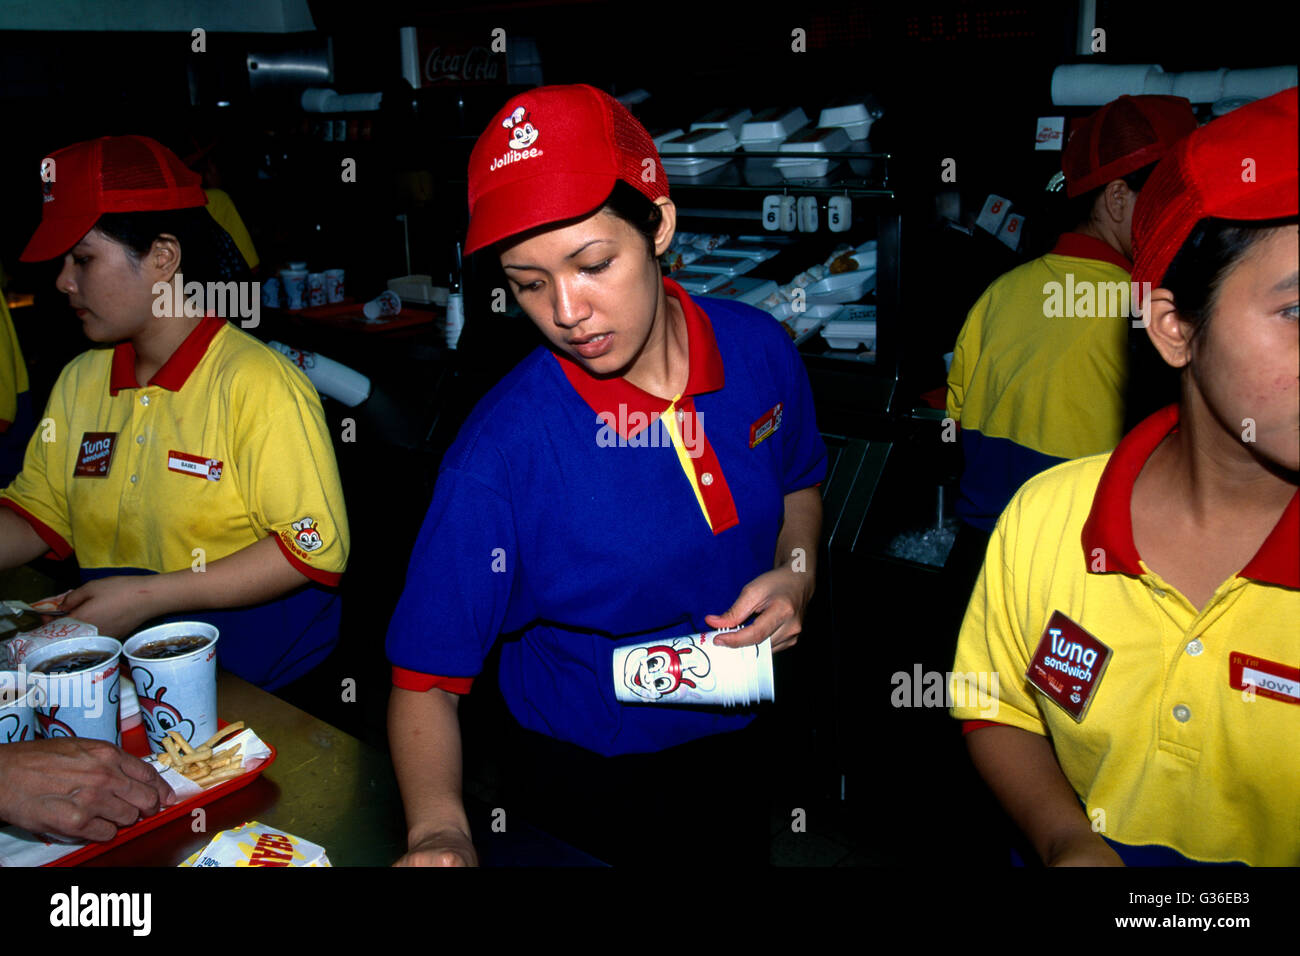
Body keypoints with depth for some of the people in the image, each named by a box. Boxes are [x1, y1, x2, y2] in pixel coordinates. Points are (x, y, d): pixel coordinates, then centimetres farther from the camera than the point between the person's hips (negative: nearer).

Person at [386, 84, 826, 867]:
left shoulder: (760, 353, -15)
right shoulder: (499, 455, -28)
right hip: (587, 785, -4)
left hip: (741, 741, 4)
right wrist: (439, 827, -40)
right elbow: (426, 679, -23)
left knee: (749, 855, 28)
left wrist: (796, 570, -13)